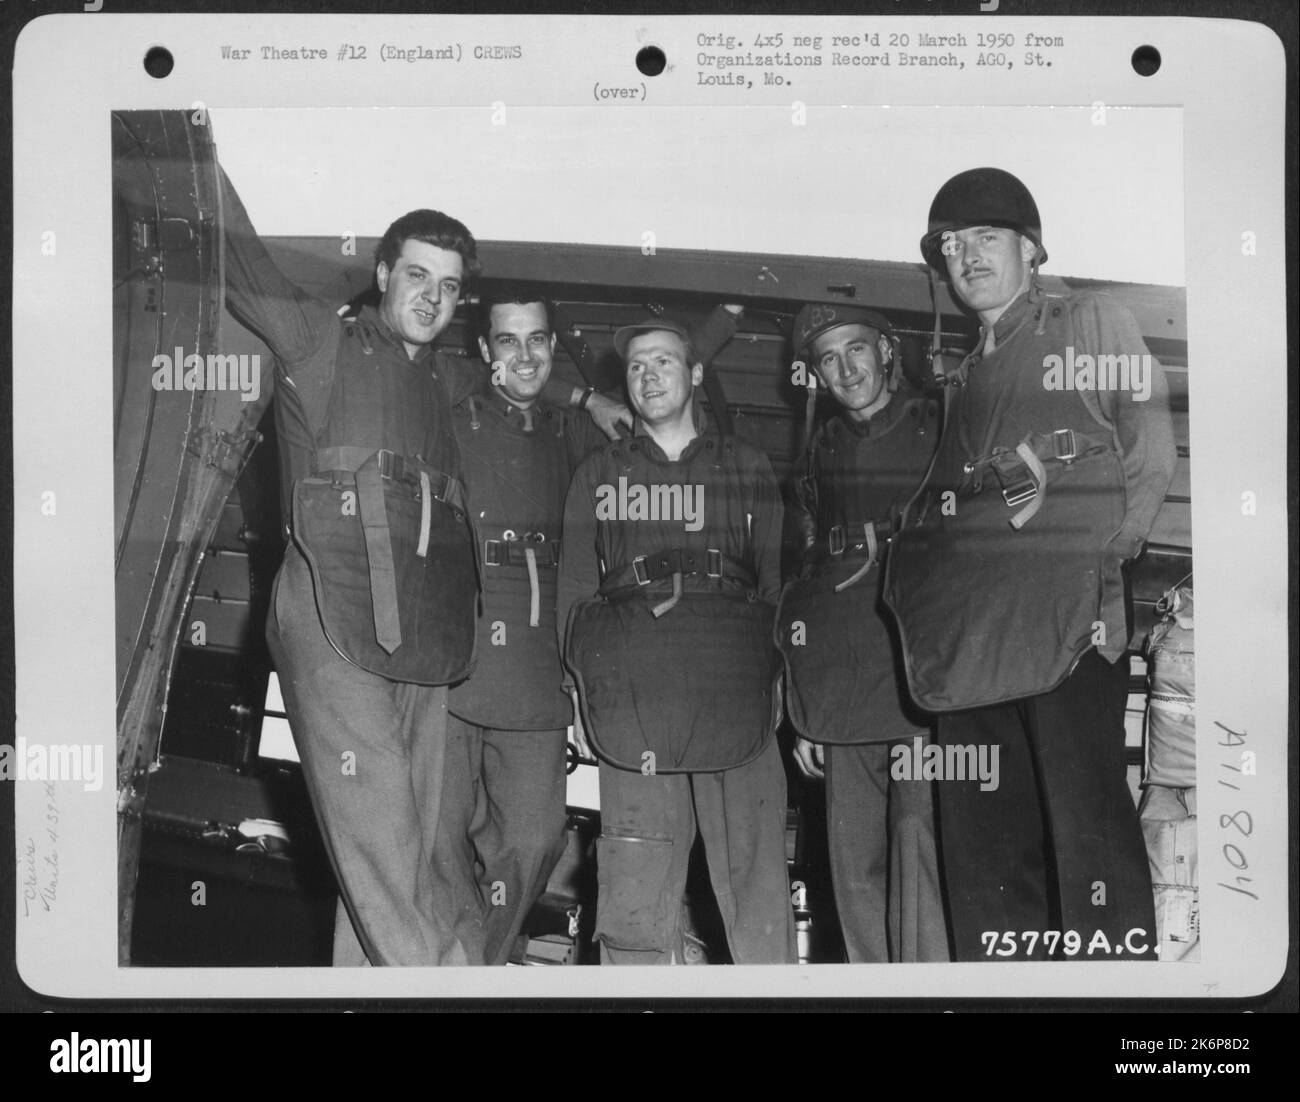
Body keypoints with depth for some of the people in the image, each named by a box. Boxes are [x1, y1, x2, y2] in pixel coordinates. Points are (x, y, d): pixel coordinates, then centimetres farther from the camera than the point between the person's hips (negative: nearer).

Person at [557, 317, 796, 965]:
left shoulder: (747, 468, 20)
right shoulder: (598, 475, 21)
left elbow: (777, 583, 14)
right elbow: (574, 594, 16)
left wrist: (776, 680, 0)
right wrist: (597, 682, 1)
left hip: (737, 699, 0)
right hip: (634, 711, 0)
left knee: (755, 882, -7)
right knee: (635, 897, -8)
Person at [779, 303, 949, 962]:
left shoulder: (940, 432, 4)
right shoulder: (820, 455, 17)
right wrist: (803, 711, 14)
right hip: (844, 698, 5)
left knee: (920, 868, -13)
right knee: (857, 877, 6)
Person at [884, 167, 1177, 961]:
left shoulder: (1094, 324, 11)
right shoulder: (963, 376, 26)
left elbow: (1153, 457, 2)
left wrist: (1105, 559, -8)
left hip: (1070, 623, -6)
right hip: (971, 637, 6)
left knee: (1090, 830, -10)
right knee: (984, 854, 6)